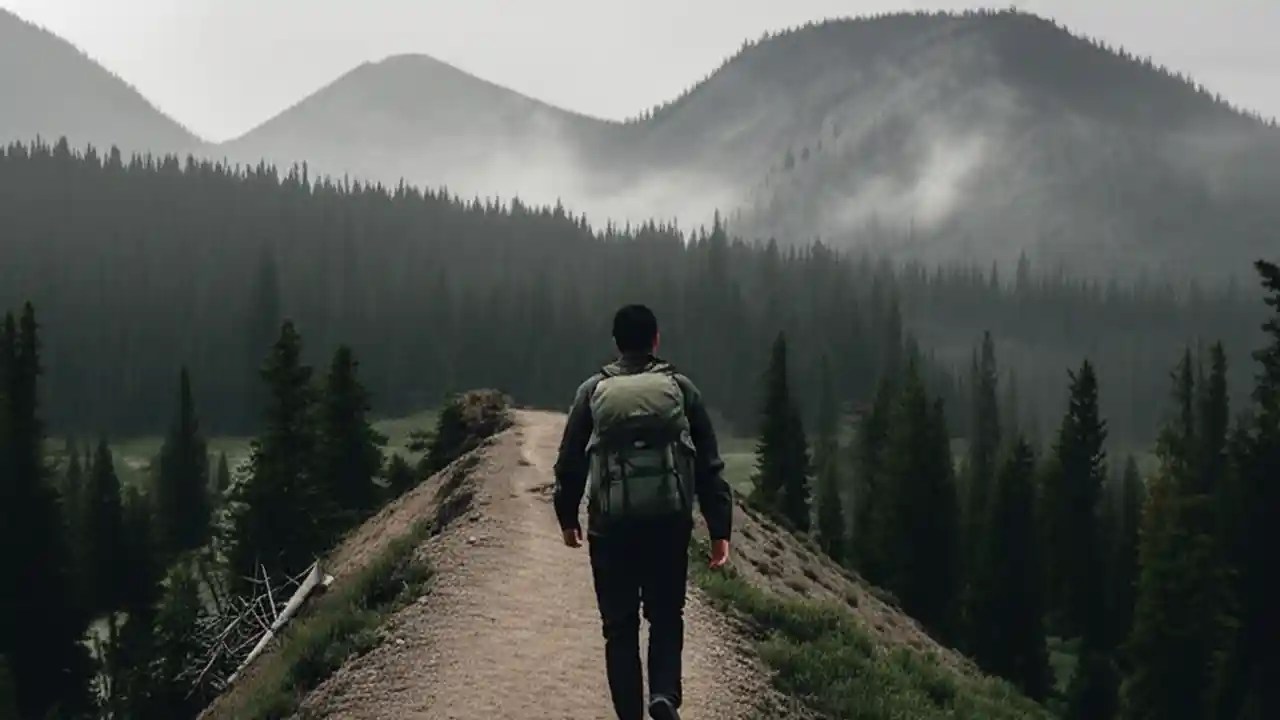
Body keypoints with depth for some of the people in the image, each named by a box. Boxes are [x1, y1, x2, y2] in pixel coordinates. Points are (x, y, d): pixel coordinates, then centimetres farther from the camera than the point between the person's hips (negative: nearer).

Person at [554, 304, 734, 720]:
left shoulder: (594, 392, 3)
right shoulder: (680, 389, 4)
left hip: (610, 527, 0)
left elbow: (570, 462, 6)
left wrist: (567, 517, 20)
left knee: (620, 627, 9)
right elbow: (709, 466, 2)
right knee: (666, 618, 14)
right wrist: (720, 531, 4)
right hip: (670, 524, 0)